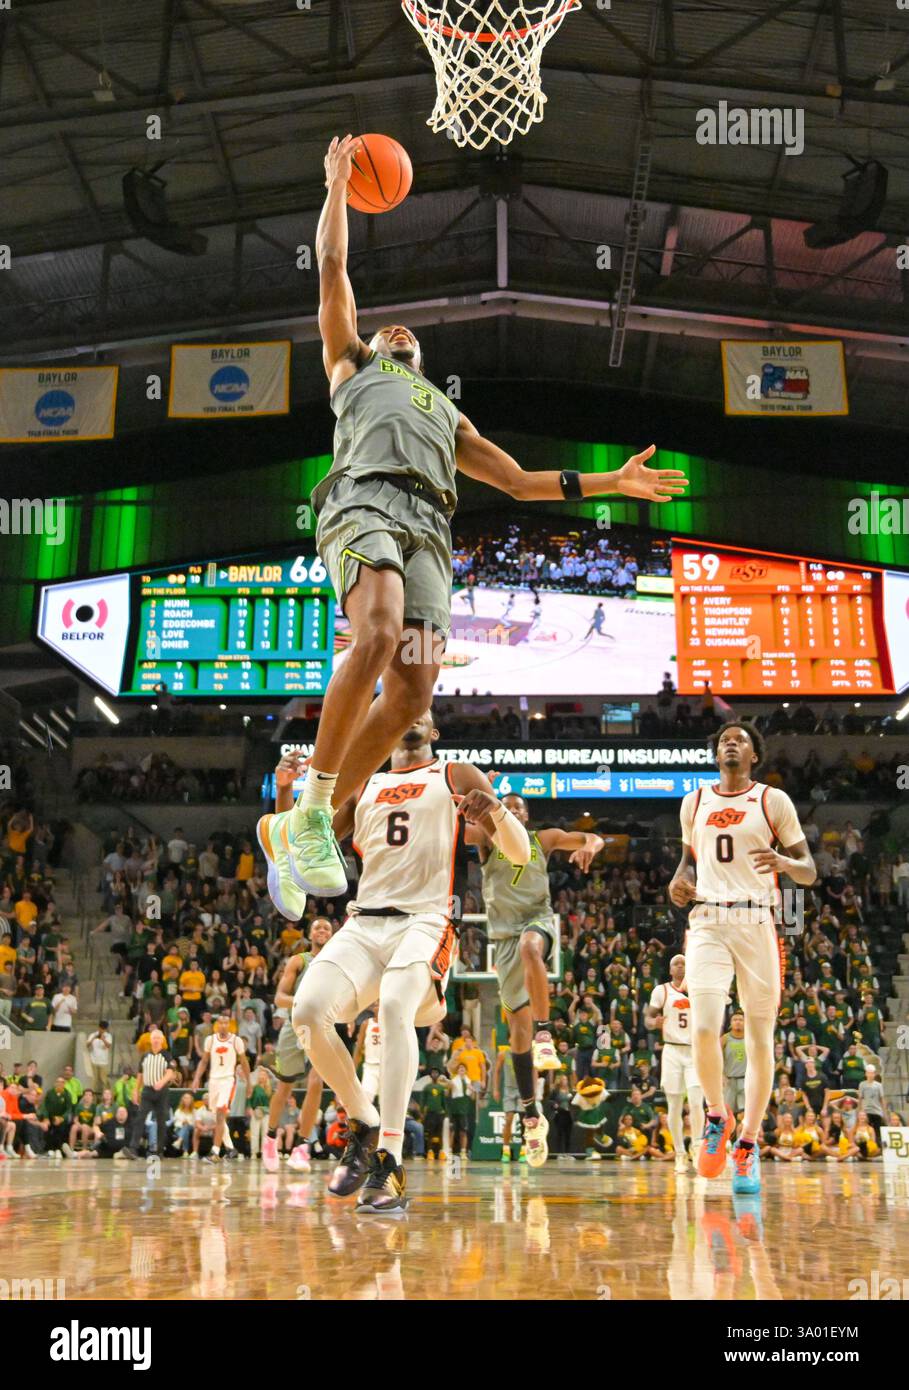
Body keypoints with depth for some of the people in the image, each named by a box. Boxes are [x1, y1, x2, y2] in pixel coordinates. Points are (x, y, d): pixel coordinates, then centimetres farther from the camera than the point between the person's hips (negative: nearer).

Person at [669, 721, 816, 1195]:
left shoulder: (773, 800, 5)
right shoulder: (694, 802, 14)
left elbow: (809, 873, 5)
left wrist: (784, 862, -17)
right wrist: (679, 881, 5)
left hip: (757, 923, -1)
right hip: (708, 923, 1)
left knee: (759, 1038, 1)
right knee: (704, 1029, -16)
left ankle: (748, 1144, 15)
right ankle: (717, 1116, 9)